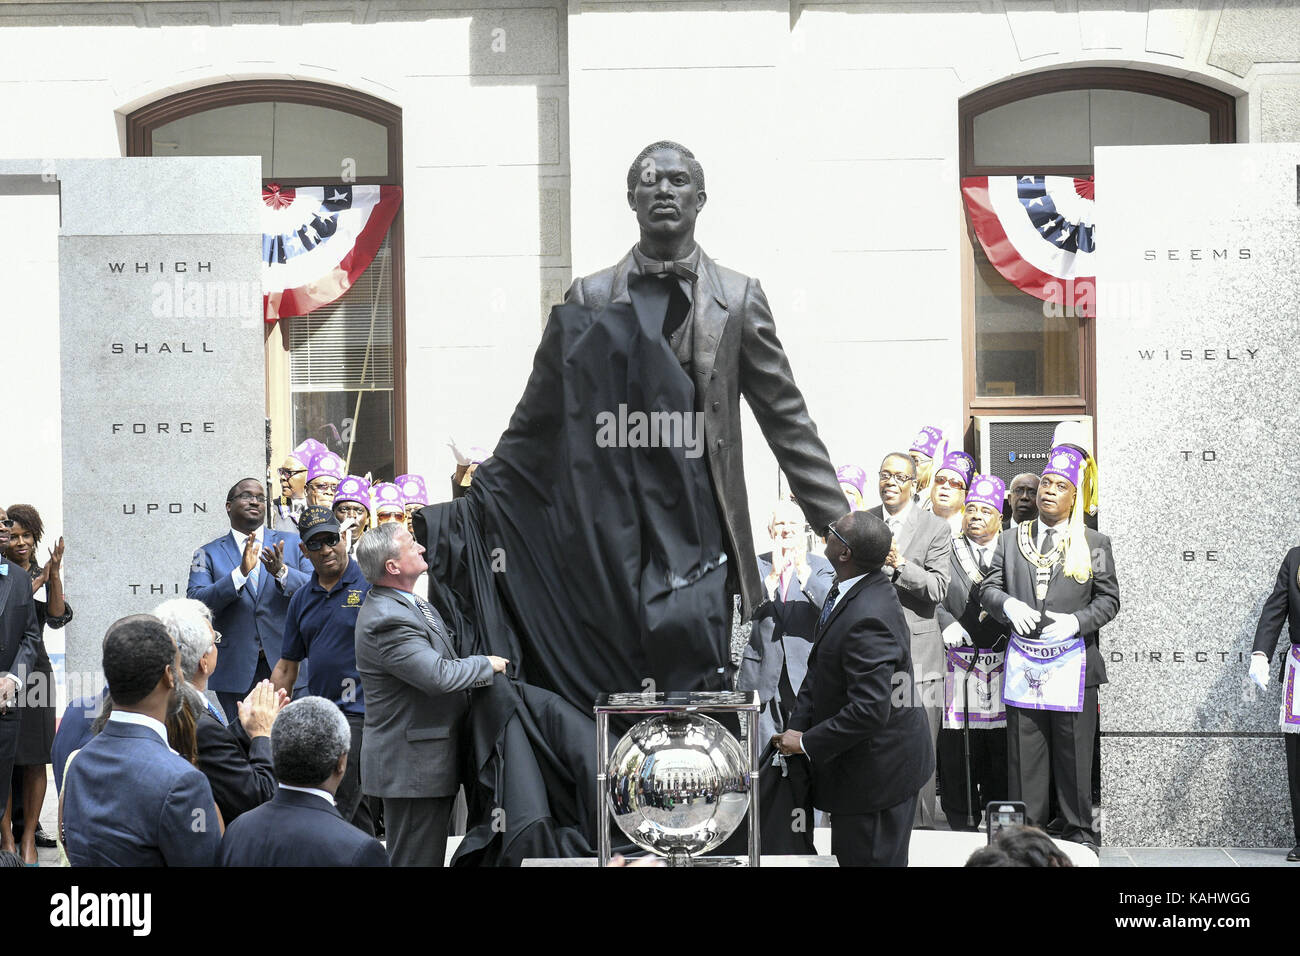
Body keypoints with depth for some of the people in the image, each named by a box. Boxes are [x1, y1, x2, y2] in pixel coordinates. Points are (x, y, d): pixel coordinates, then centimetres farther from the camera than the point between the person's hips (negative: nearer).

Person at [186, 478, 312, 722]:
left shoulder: (291, 543, 10)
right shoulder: (209, 554, 8)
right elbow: (195, 603, -7)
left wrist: (281, 572, -17)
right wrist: (240, 573, -19)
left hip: (286, 666, 0)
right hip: (236, 673, 0)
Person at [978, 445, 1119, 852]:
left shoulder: (1094, 544, 6)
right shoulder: (1011, 540, 13)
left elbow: (1108, 599, 4)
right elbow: (988, 589, 10)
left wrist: (1077, 621, -13)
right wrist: (1008, 605, -12)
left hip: (1072, 660, -2)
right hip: (1023, 661, 2)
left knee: (1073, 753, 3)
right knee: (1024, 753, 4)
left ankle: (1079, 830, 13)